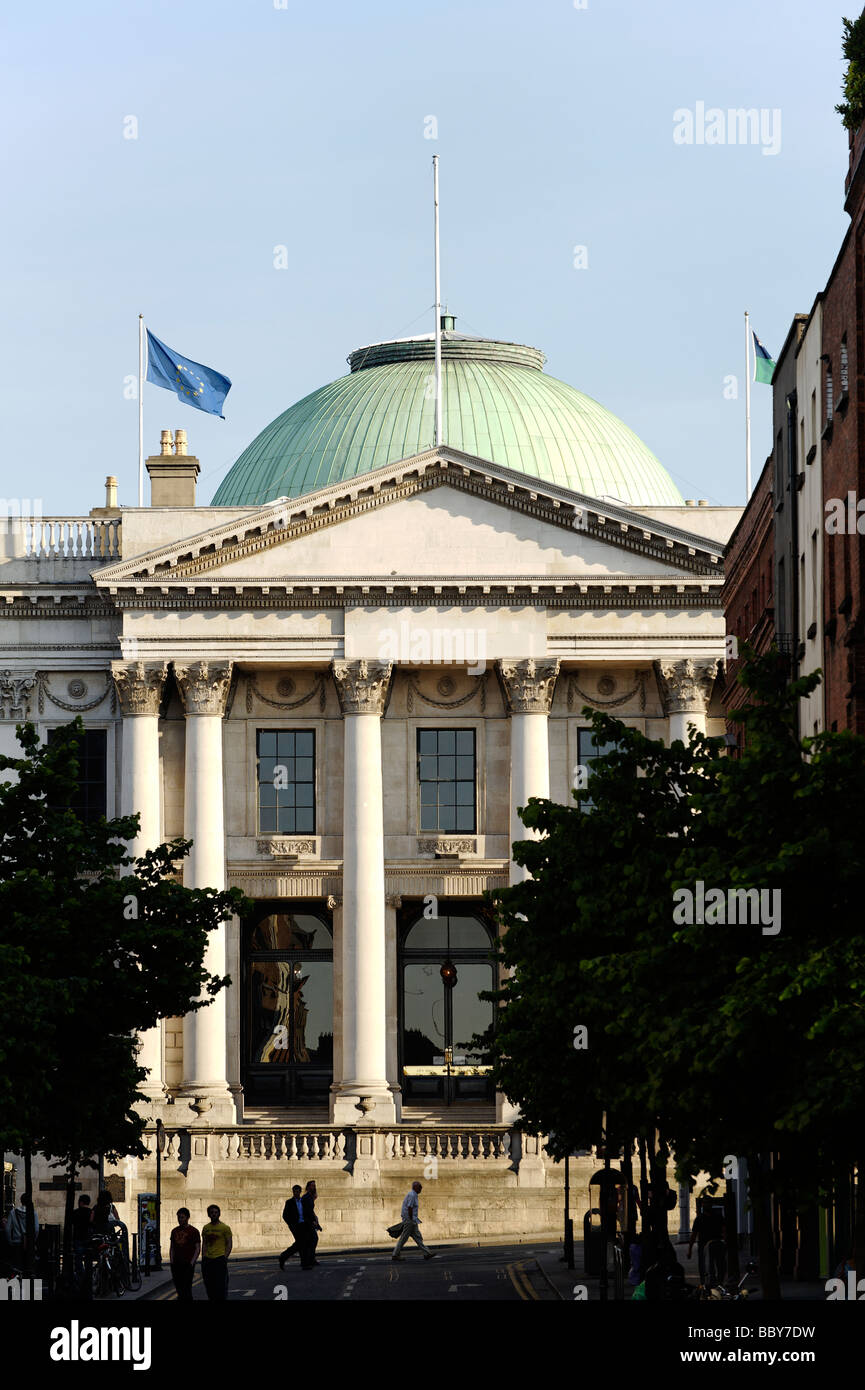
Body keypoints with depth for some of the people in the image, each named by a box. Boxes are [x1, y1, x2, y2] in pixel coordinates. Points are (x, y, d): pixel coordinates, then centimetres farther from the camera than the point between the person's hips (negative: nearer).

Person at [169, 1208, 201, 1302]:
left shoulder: (194, 1231, -1)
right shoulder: (175, 1231, 14)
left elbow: (197, 1249, -3)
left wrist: (192, 1262, -11)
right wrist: (171, 1261, 8)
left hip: (188, 1264, -5)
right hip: (176, 1264, 5)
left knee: (186, 1288, -9)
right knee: (179, 1289, 5)